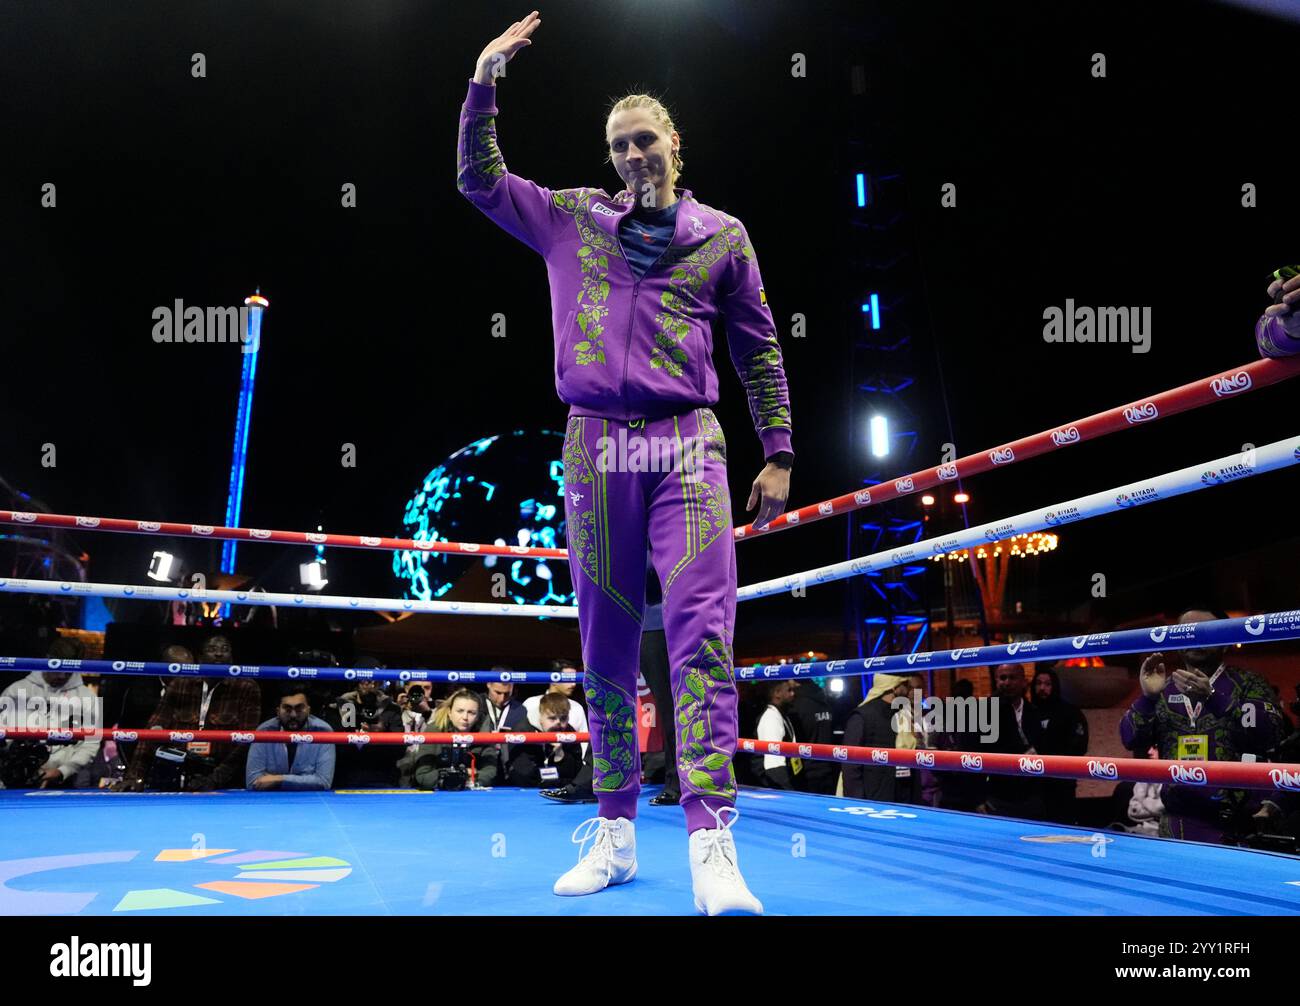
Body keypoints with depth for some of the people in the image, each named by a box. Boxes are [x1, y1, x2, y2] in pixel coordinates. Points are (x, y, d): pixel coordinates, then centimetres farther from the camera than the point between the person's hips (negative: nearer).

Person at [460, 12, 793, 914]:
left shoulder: (722, 235, 13)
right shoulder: (574, 221, 16)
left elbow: (759, 351, 14)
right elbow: (479, 179, 21)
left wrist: (778, 452, 8)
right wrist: (485, 81, 13)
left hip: (686, 444, -2)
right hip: (596, 445, 2)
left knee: (701, 629, -16)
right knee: (606, 645, 3)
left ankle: (713, 847, -17)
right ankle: (616, 835, 13)